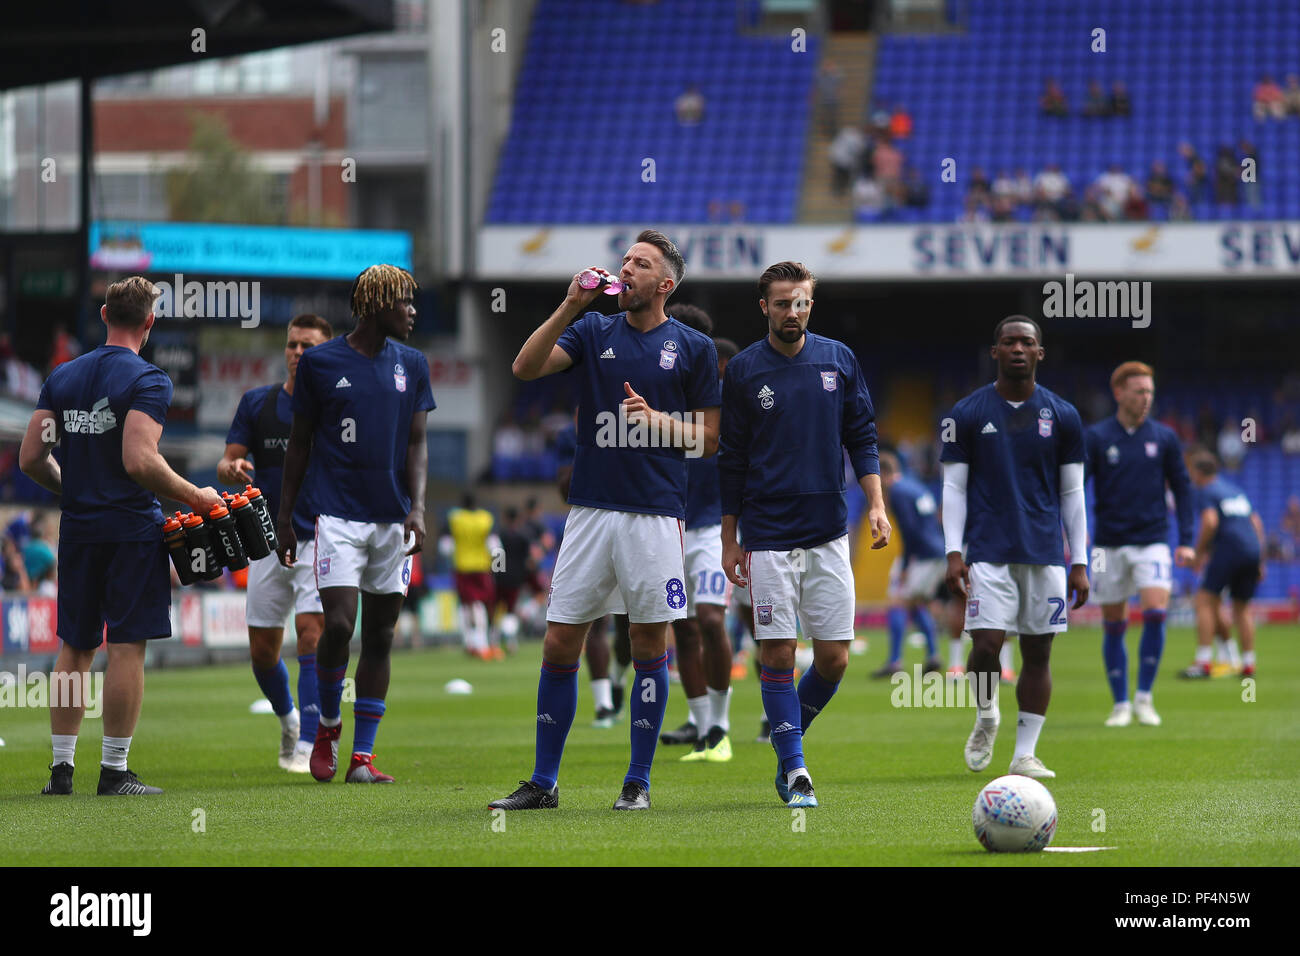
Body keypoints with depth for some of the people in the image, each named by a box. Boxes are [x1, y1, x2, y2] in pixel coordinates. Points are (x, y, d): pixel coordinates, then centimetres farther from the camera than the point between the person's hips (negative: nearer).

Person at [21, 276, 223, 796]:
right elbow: (139, 461, -21)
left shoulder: (62, 377, 9)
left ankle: (61, 767, 11)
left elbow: (31, 459, 7)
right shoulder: (148, 380, -10)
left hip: (77, 528, 6)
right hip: (132, 527, -6)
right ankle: (114, 771, -3)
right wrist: (194, 496, -9)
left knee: (74, 649, 11)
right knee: (126, 646, -2)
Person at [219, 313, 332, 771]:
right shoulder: (256, 403, 5)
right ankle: (288, 719, 34)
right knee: (262, 649, 6)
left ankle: (307, 745, -18)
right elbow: (227, 463, 4)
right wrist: (232, 469, -18)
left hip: (321, 540, -3)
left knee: (312, 632, -19)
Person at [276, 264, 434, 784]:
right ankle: (328, 725, 9)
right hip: (339, 514, -3)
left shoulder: (411, 365, 9)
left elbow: (417, 444, 8)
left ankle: (362, 755, 7)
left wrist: (417, 508, -7)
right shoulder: (320, 362, 0)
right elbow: (299, 443, 7)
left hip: (392, 519, 4)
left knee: (379, 636, 3)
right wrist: (284, 518, 7)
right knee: (339, 624, -16)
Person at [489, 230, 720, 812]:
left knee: (650, 645, 0)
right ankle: (543, 783, 8)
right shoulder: (593, 331, 9)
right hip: (591, 511, 2)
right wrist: (570, 306, -11)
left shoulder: (693, 348, 5)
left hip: (656, 515, -2)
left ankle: (638, 782, 10)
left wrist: (657, 420, -9)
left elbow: (709, 439, 7)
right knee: (559, 645, 1)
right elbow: (525, 367, -5)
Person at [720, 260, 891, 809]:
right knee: (778, 655, -6)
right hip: (767, 535, -2)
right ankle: (795, 771, 2)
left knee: (834, 656, 0)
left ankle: (790, 742, 23)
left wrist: (876, 505, -3)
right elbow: (731, 461, 5)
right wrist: (729, 541, 4)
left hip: (828, 533, 2)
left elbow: (862, 437, 10)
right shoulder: (743, 371, 0)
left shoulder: (839, 360, 6)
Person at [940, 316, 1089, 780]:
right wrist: (953, 554, -5)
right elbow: (954, 487, 4)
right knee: (986, 644, -13)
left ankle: (1025, 753, 7)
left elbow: (1072, 492, 10)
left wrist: (1080, 563, 5)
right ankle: (986, 718, 16)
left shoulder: (1062, 416, 7)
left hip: (1045, 552, 2)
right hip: (989, 551, -2)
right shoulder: (968, 414, 4)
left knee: (1038, 652, 0)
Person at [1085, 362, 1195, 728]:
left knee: (1155, 612, -16)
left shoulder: (1164, 438, 5)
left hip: (1152, 541, 0)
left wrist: (1186, 540, 3)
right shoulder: (1095, 437, 0)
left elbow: (1182, 488, 10)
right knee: (1113, 625, 3)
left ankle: (1144, 697, -4)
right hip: (1109, 543, 0)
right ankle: (1121, 704, 13)